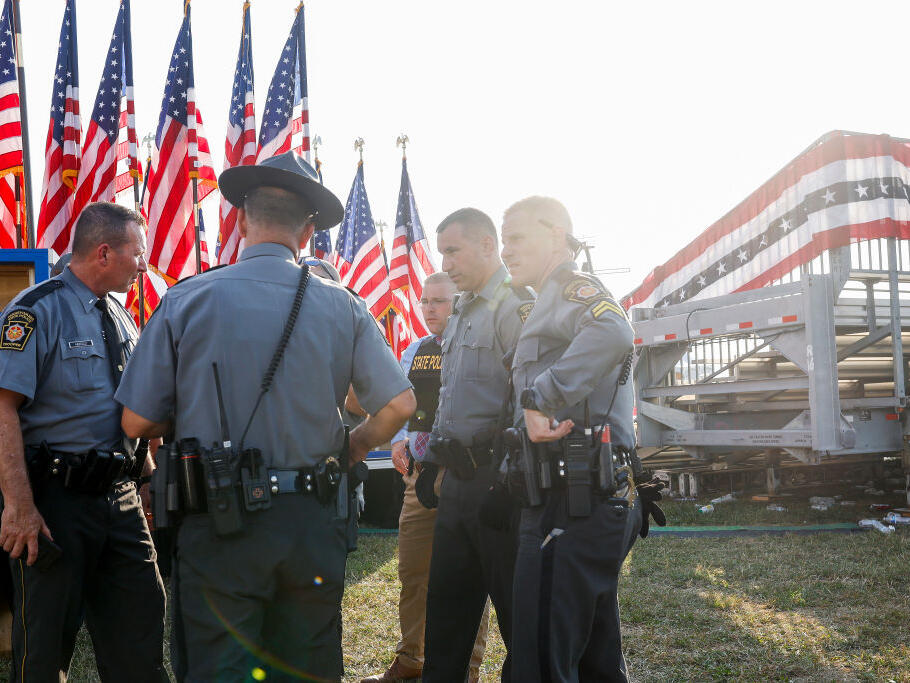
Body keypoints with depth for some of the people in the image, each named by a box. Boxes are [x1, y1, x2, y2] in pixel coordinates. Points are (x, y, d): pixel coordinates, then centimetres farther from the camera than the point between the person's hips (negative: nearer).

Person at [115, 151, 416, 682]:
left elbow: (137, 422, -2)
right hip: (313, 520, 2)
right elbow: (400, 404, -3)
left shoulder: (186, 301, -5)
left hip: (221, 522, -2)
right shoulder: (342, 307, -1)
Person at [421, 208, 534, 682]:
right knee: (446, 608, 15)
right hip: (456, 481, 9)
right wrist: (431, 461, 22)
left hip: (494, 480, -9)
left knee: (515, 614, 2)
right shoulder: (461, 315, 19)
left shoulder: (515, 307, -11)